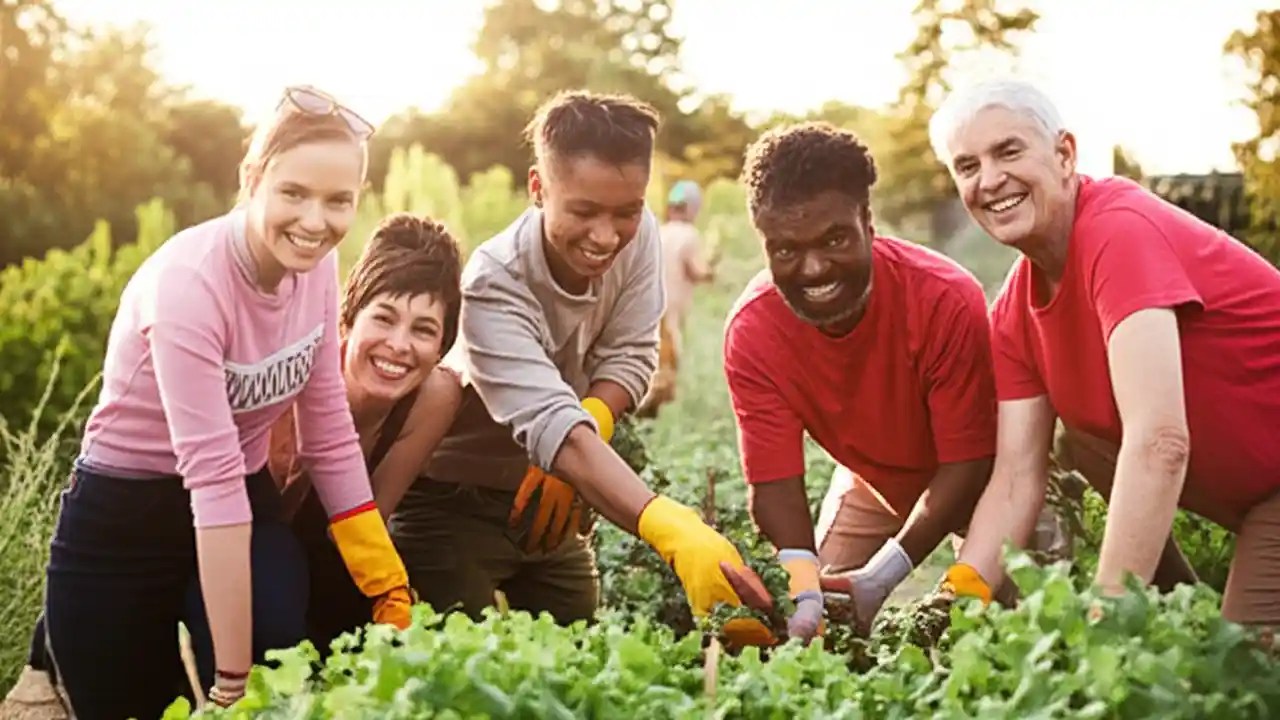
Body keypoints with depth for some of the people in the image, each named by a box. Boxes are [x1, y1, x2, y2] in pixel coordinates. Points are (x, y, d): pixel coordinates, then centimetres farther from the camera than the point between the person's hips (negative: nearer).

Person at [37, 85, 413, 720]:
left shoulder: (316, 264, -9)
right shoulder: (189, 283, -29)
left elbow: (330, 434, -2)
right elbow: (212, 478, -33)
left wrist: (390, 591, -4)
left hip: (244, 505, 5)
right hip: (124, 518, -4)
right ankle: (55, 657, 38)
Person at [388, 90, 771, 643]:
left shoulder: (639, 237, -14)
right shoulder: (495, 284, -31)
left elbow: (629, 358, -7)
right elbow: (556, 428, -43)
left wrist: (587, 426, -31)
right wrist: (675, 533, -57)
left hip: (547, 494, 5)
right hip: (453, 495, -5)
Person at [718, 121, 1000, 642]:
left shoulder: (947, 300, -35)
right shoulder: (750, 331, -27)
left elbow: (968, 464, -29)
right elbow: (772, 481, -25)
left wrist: (886, 573, -39)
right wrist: (804, 587, -44)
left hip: (969, 478, -2)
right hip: (870, 480, 3)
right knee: (818, 617, -4)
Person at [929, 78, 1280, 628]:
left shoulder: (1121, 228, -27)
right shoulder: (1013, 314, -3)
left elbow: (1158, 443, -37)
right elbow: (1015, 481, -5)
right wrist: (962, 593, -21)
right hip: (1232, 492, 8)